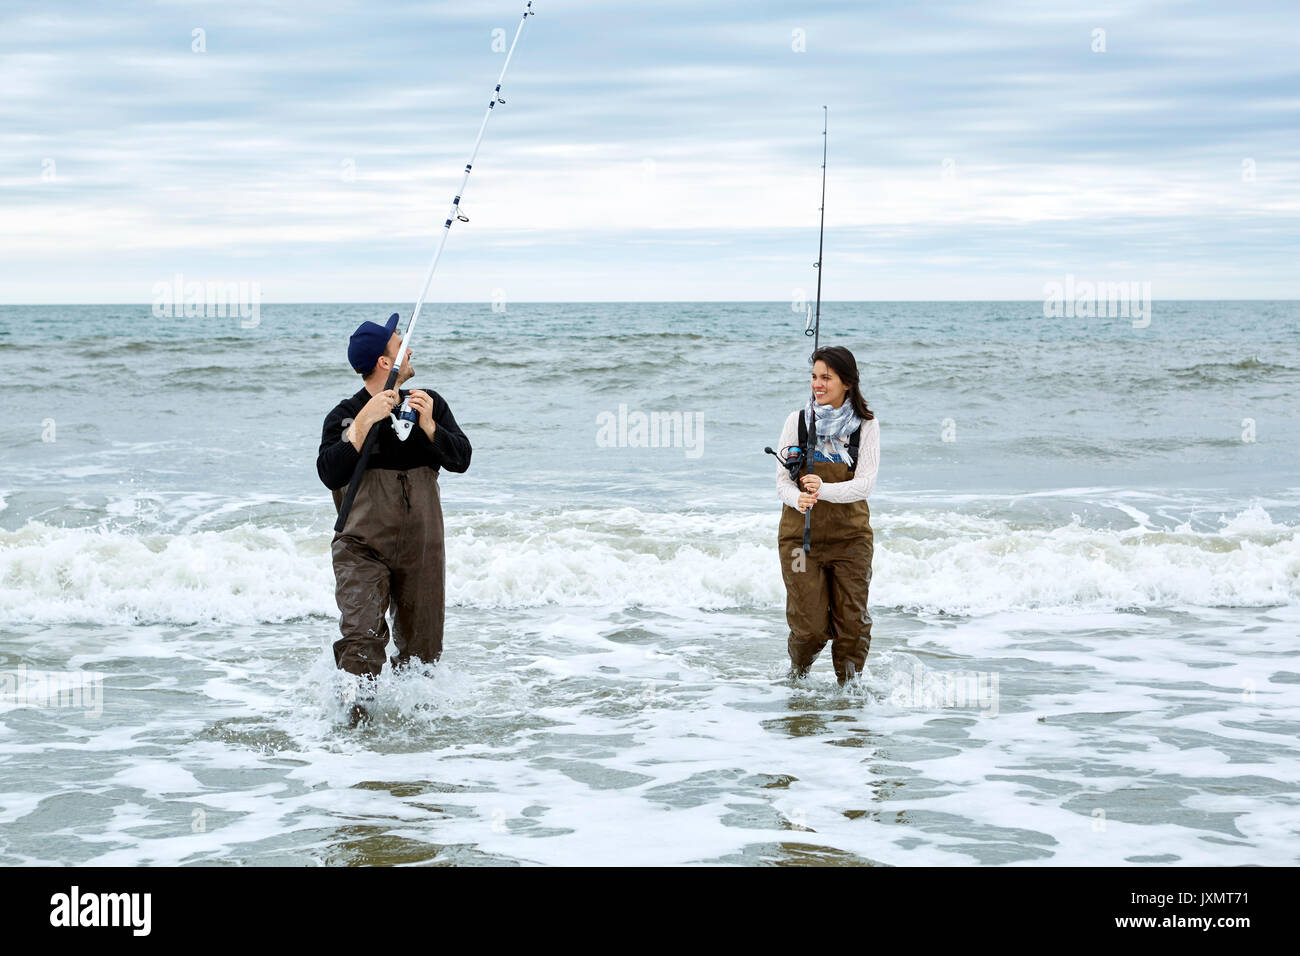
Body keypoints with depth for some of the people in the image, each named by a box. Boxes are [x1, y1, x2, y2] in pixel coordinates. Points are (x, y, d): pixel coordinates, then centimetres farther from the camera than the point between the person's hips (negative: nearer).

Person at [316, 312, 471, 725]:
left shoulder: (430, 404, 7)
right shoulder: (345, 416, -3)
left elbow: (460, 459, -3)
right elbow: (330, 474, -19)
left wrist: (428, 427, -19)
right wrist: (364, 422, -26)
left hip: (422, 549, 3)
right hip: (364, 547, -3)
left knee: (422, 646, 8)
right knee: (363, 637, -22)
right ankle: (355, 713, -15)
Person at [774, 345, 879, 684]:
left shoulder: (865, 425, -2)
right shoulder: (797, 420, -1)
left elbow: (865, 484, -11)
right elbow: (782, 480, -1)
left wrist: (825, 490, -29)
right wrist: (798, 499, -24)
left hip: (851, 535, 0)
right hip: (801, 534, 0)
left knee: (853, 624, -1)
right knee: (810, 627, -3)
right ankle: (797, 677, 28)